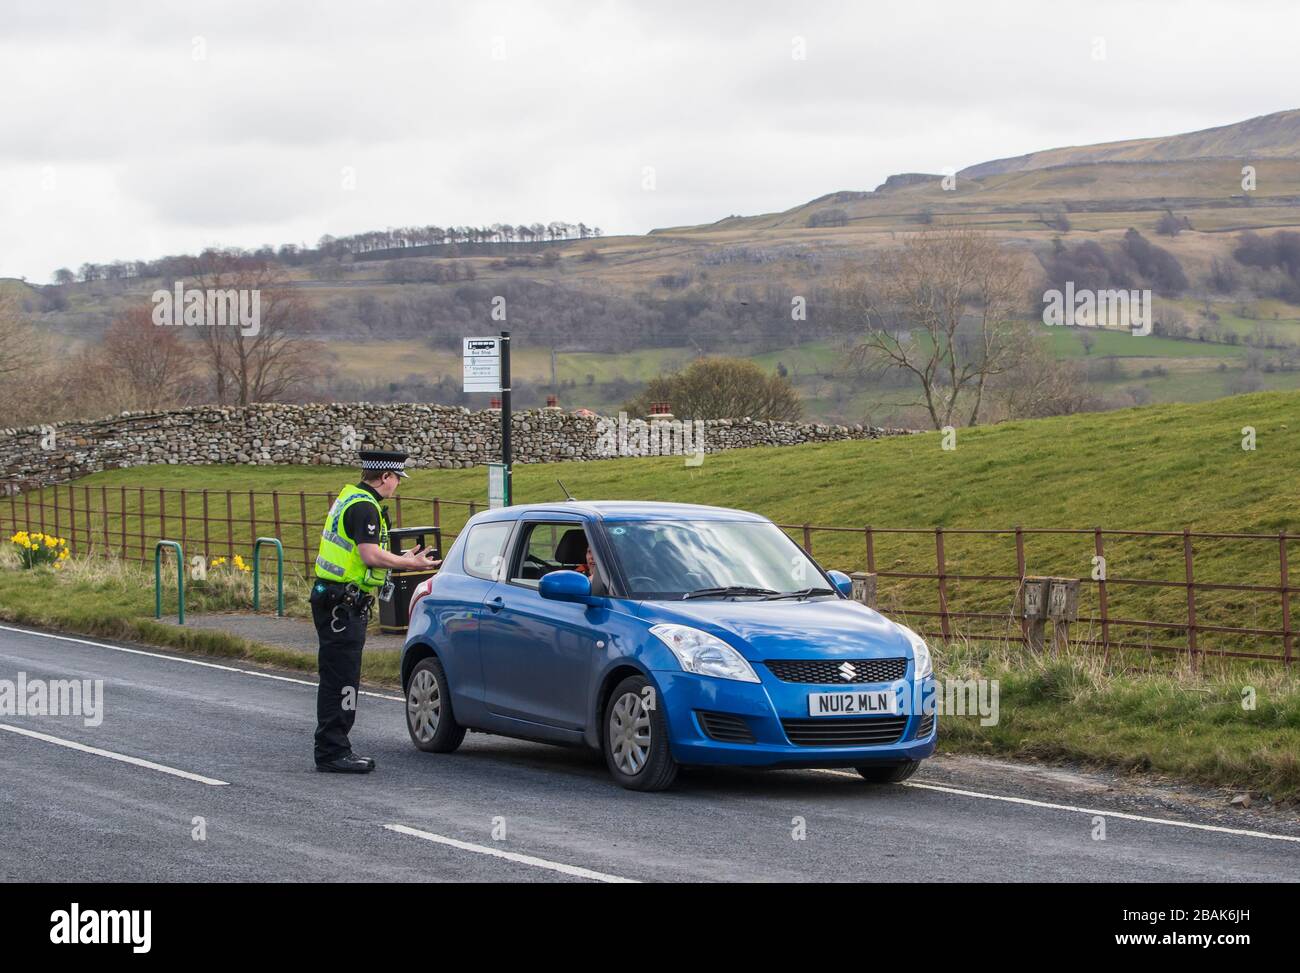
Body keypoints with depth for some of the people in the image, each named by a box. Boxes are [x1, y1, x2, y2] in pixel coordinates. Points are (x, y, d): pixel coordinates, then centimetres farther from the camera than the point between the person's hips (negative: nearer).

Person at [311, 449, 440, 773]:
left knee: (338, 681, 15)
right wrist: (410, 564, -14)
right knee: (341, 681, -8)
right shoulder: (364, 507, -15)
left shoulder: (350, 498, 17)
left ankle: (332, 750, 20)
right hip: (343, 605, -11)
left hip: (338, 602, 11)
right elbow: (371, 556, -25)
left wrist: (402, 559, 19)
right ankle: (332, 753, -7)